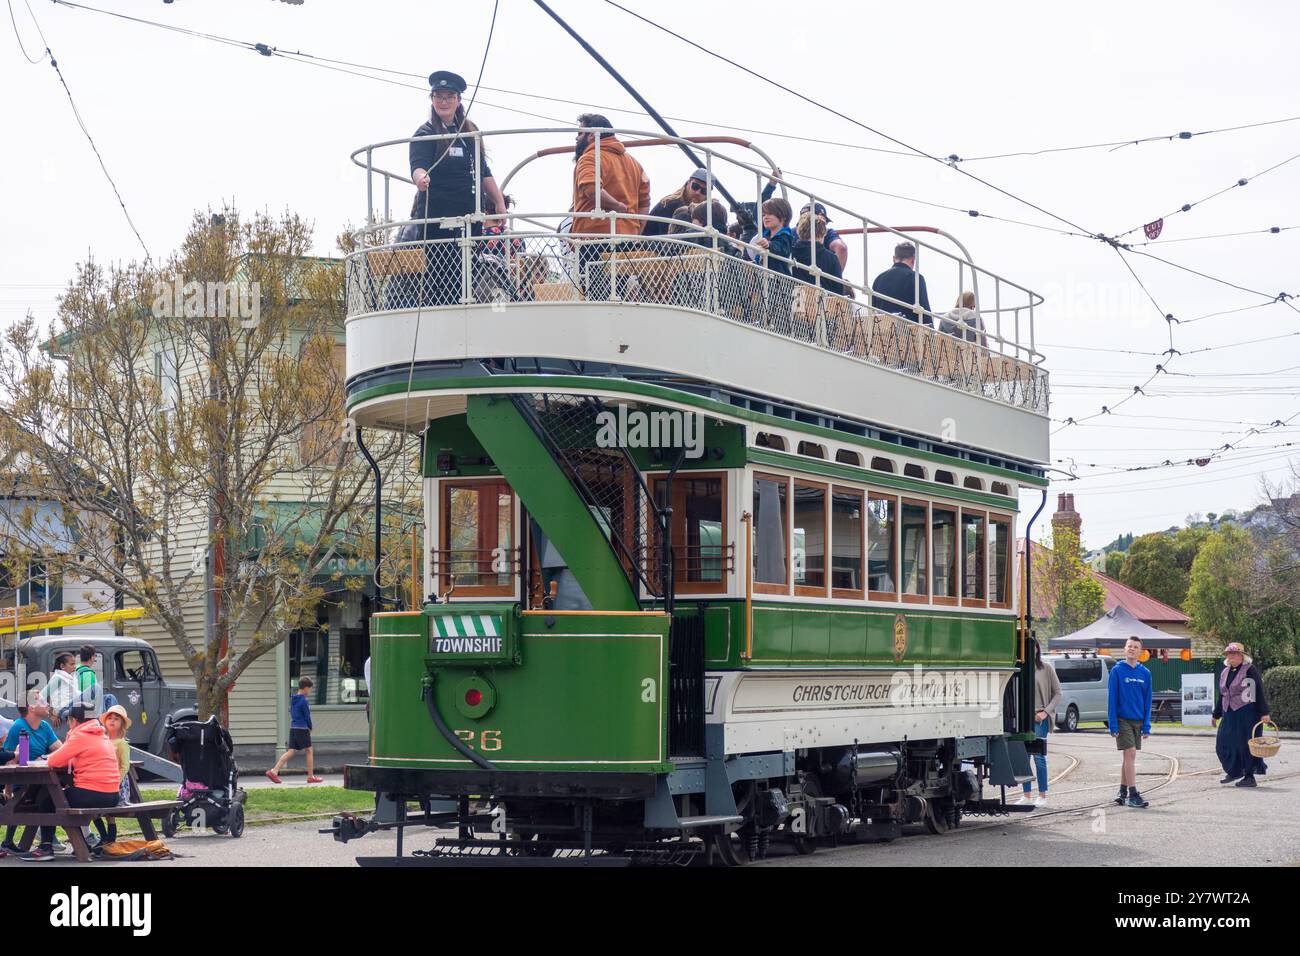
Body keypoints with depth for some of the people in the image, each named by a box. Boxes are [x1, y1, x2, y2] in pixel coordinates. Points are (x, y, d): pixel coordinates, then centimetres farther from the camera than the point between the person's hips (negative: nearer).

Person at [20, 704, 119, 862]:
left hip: (93, 794, -8)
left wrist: (50, 758, 11)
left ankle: (46, 848, 7)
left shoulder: (80, 736, -10)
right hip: (111, 796, 8)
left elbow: (53, 761, -11)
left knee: (45, 800, 10)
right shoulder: (101, 736, 18)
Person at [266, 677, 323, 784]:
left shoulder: (292, 700, 12)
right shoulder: (304, 701, -13)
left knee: (291, 751, 5)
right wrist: (310, 727, 8)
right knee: (309, 751, 4)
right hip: (302, 728, -8)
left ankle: (274, 771, -5)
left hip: (293, 728, 8)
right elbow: (307, 716, -11)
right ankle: (311, 776, 9)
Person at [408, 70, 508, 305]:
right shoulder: (426, 133, -2)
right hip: (437, 218, -6)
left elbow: (484, 173, 24)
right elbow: (418, 166, -19)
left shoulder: (471, 131, 17)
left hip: (471, 217, 6)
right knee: (439, 277, -12)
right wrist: (421, 178, -41)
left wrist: (500, 204, 19)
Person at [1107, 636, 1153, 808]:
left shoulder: (1145, 673, 6)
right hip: (1123, 720, -5)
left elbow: (1147, 701, 8)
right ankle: (1132, 795, -12)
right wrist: (1113, 725, -12)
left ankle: (1123, 793, 18)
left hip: (1138, 721, 5)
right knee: (1130, 754, -11)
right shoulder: (1117, 671, -6)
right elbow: (1111, 699, -7)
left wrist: (1146, 726, 2)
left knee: (1129, 757, 10)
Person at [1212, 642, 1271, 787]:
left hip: (1246, 713, -7)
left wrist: (1264, 713, -13)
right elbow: (1222, 696, 23)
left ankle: (1249, 777, 4)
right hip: (1229, 714, 7)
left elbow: (1260, 692, -9)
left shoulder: (1250, 670, -6)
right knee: (1223, 744, 4)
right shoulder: (1225, 672, 14)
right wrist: (1216, 715, 24)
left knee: (1245, 744, -4)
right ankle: (1234, 771, 21)